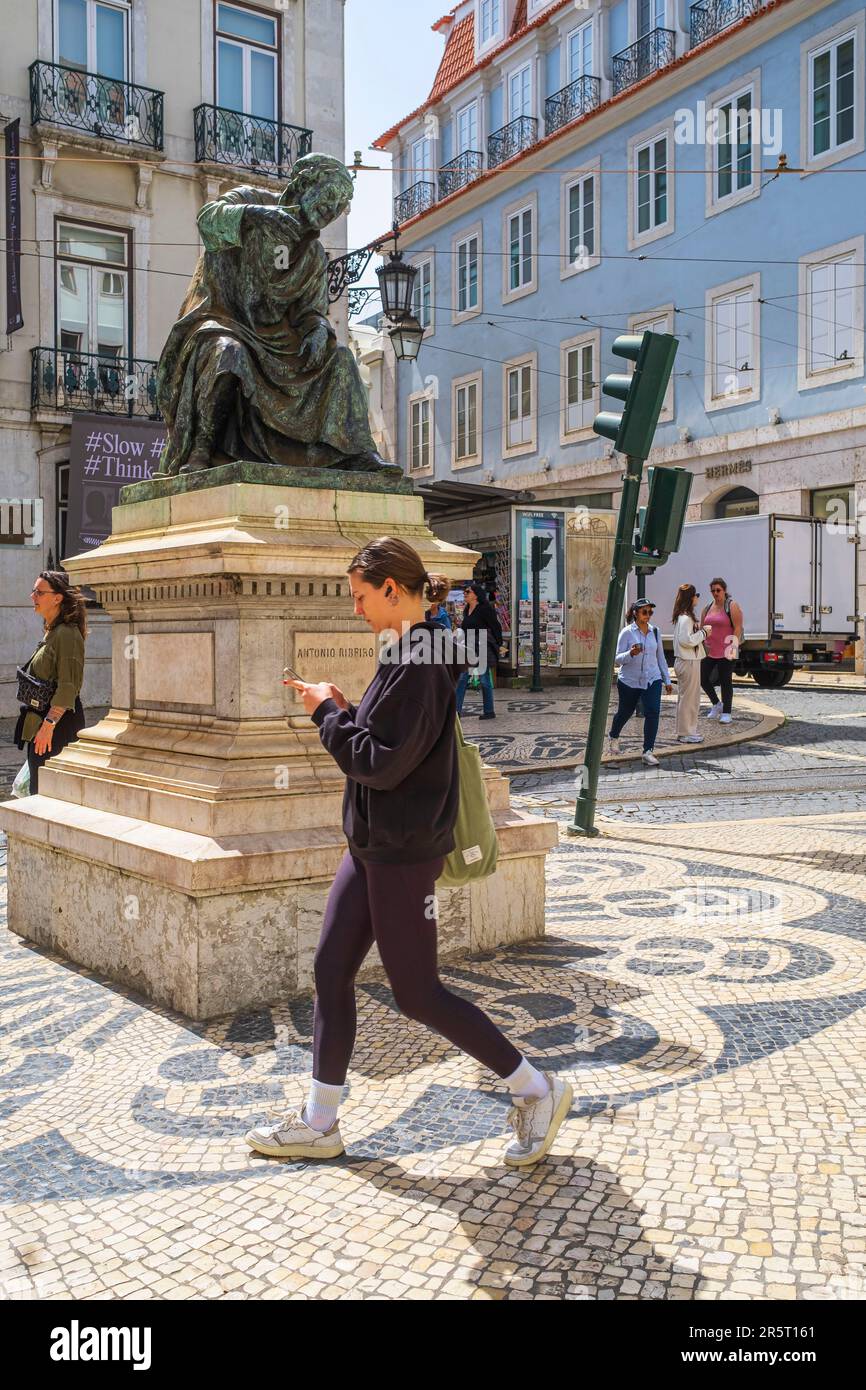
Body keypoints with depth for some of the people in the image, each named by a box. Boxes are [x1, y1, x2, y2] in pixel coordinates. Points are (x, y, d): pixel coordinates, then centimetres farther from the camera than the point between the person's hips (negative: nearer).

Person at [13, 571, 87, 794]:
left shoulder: (67, 634, -14)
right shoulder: (51, 632, 16)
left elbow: (68, 687, -21)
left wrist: (48, 725, -24)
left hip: (58, 726, -10)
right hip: (42, 722, 10)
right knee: (38, 790, 12)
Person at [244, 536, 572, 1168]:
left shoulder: (419, 665, -20)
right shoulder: (408, 654, 12)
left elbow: (381, 764, -23)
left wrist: (328, 712, -11)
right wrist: (342, 710, 5)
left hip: (404, 853, -10)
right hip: (374, 846, 10)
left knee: (417, 994, 1)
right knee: (332, 972, 12)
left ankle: (537, 1090, 16)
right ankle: (319, 1123, 24)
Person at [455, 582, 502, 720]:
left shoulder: (485, 608, -9)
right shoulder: (467, 610, 15)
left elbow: (496, 626, -7)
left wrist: (498, 645, -5)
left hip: (482, 648, -8)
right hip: (469, 648, 8)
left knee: (485, 680, -1)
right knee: (461, 678, 0)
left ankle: (489, 711, 8)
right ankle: (457, 710, -1)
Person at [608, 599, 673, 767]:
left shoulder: (654, 632, 5)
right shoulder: (627, 633, -8)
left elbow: (660, 657, 14)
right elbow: (616, 660, -10)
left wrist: (667, 680, 14)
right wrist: (631, 654, -29)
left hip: (652, 679, 3)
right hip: (629, 680, -2)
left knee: (653, 712, -16)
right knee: (625, 712, 15)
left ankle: (648, 751, -11)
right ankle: (613, 738, 46)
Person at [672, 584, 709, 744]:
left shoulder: (682, 617, 12)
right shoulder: (686, 618, -19)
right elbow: (686, 640, -26)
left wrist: (699, 630, 8)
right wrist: (703, 633, -15)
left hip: (683, 661, 11)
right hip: (689, 662, -11)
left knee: (684, 697, 16)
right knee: (689, 697, -3)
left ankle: (685, 730, 24)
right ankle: (686, 733, 3)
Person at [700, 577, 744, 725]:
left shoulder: (732, 606, -5)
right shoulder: (708, 607, 14)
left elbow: (738, 628, -11)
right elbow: (701, 628, 18)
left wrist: (734, 646, -18)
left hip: (725, 652, -6)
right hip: (709, 651, 6)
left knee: (725, 681, 0)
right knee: (703, 677, 3)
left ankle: (726, 713, 8)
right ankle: (716, 704, 24)